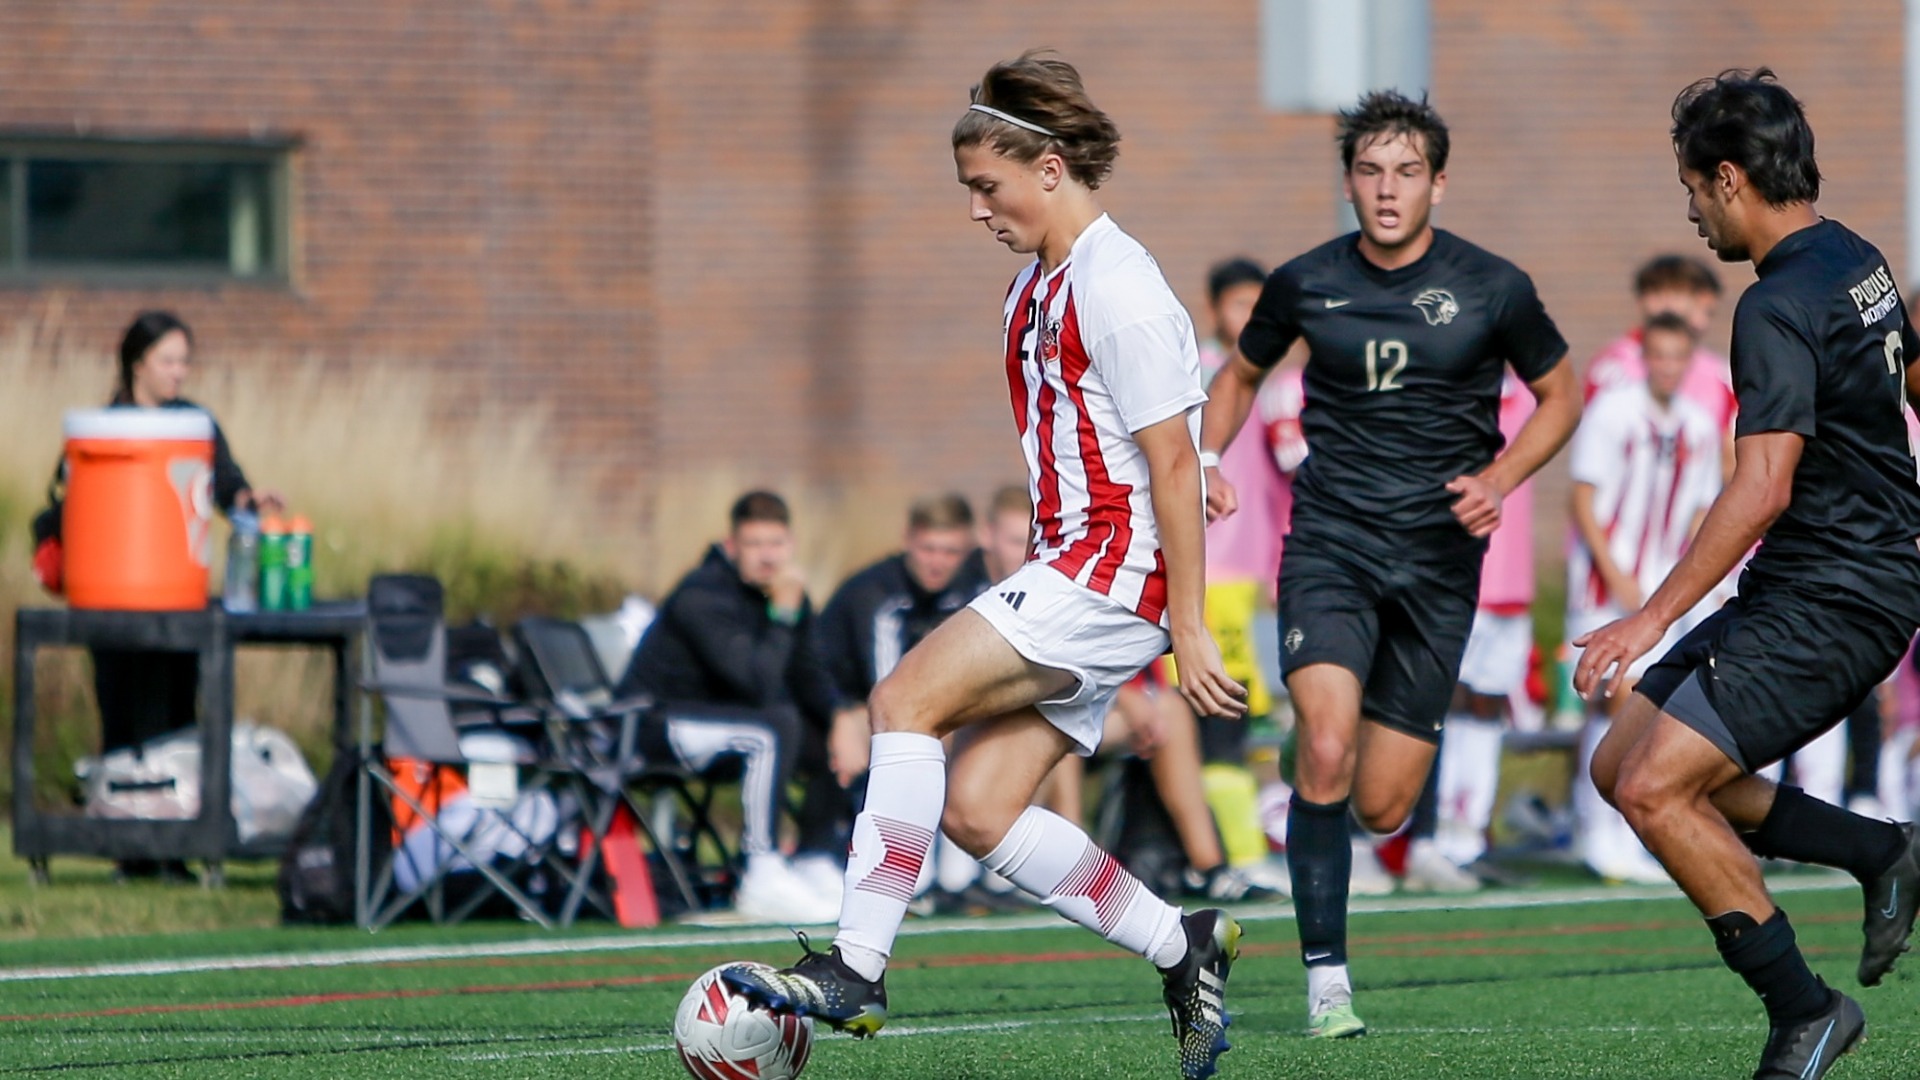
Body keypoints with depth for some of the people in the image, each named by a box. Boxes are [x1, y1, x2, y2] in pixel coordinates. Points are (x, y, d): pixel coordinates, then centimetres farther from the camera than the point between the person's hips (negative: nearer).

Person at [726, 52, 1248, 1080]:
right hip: (1066, 571, 10)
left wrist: (1188, 627, -16)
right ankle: (1182, 946, 12)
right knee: (975, 808, 1)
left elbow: (1174, 463, -16)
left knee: (907, 697, -19)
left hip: (1112, 573, -10)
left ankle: (856, 967, -21)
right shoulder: (1038, 287, 16)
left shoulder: (1117, 289, -14)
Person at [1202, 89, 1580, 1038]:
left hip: (1439, 559, 0)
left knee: (1381, 808, 0)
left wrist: (1499, 479, -6)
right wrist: (1204, 461, 2)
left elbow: (1559, 395, 11)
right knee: (1326, 753, -23)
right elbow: (1242, 373, 20)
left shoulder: (1492, 290, -3)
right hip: (1331, 542, 0)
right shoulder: (1306, 284, 1)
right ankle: (1326, 978, -12)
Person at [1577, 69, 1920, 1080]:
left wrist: (1653, 618, -27)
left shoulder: (1780, 307, -19)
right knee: (1621, 763, 10)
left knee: (1654, 789, -16)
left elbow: (1762, 489, -27)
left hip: (1830, 600, -10)